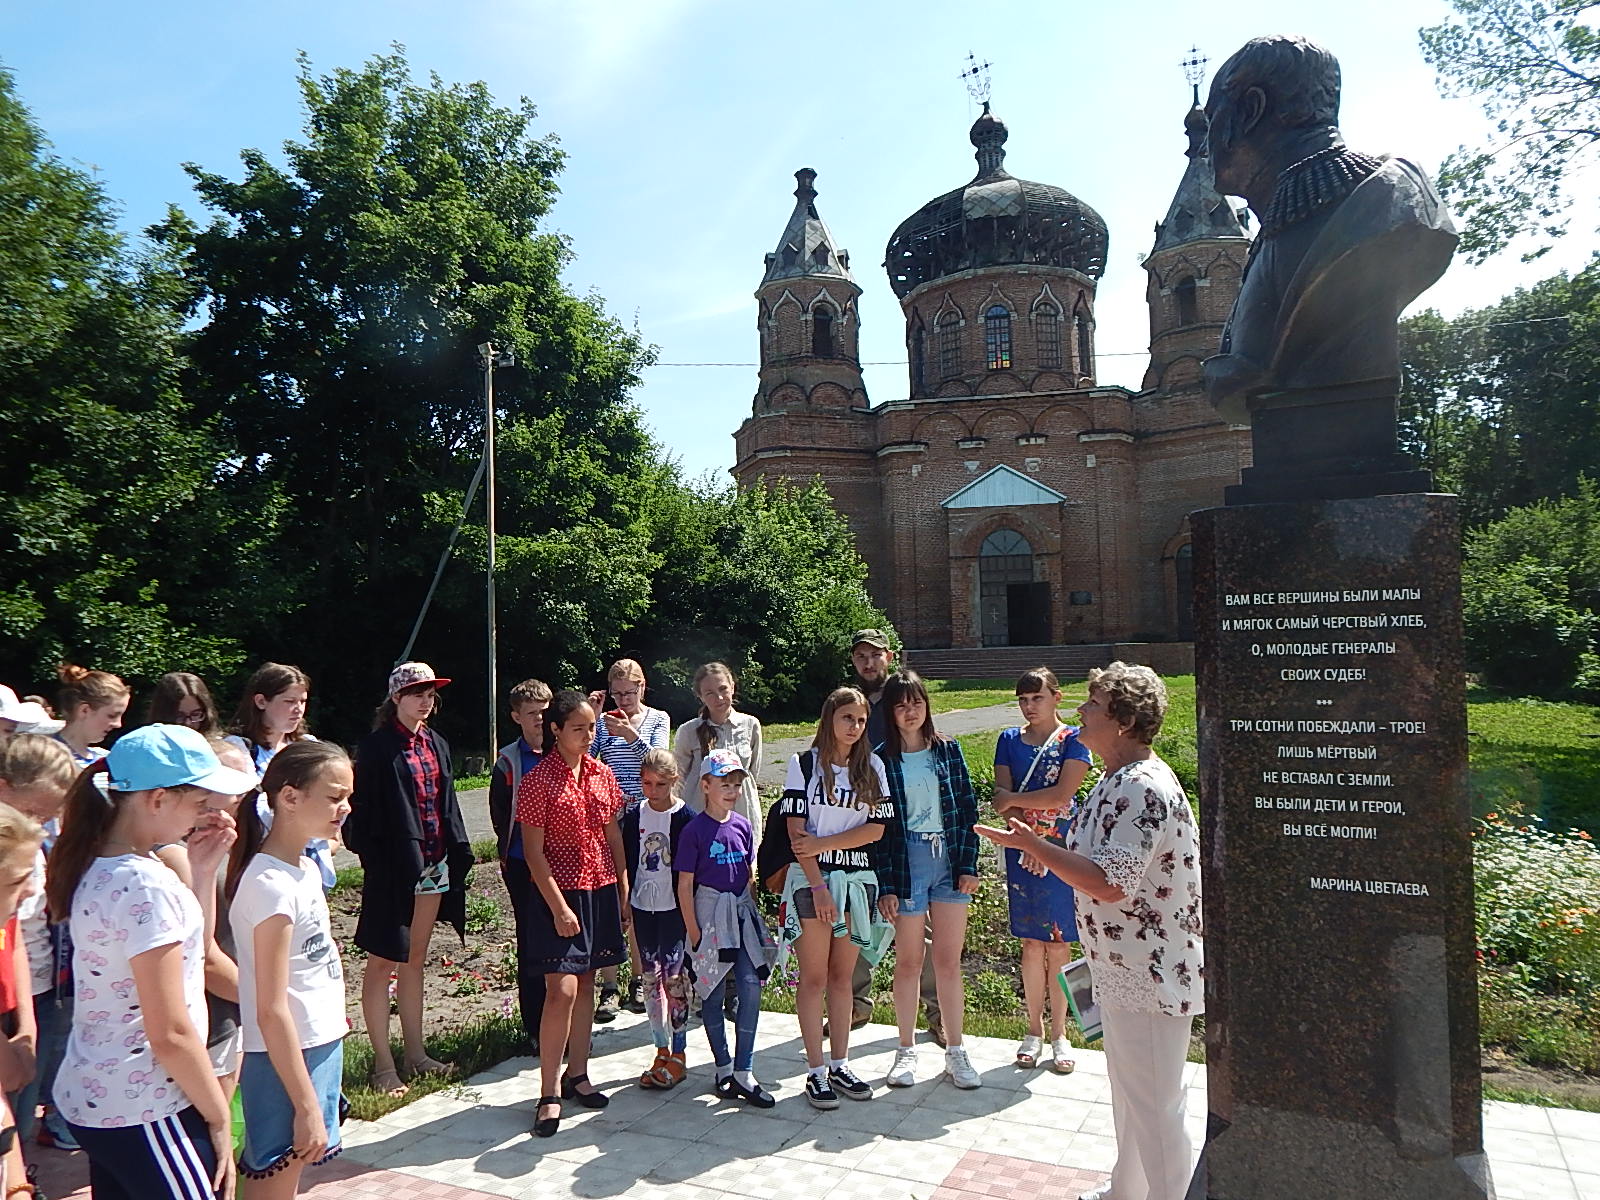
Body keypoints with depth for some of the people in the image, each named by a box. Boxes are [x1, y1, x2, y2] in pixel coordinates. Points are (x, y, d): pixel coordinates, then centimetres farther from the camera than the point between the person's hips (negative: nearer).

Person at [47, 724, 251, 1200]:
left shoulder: (98, 867, 3)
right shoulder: (145, 885, -24)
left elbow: (187, 953, 13)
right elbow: (171, 1035, -21)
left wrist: (202, 871, 4)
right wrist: (220, 1118, -10)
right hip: (143, 1112, -9)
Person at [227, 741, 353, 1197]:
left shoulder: (305, 868, 4)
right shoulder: (271, 884, -23)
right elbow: (271, 1012, -22)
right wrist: (306, 1106, -19)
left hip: (320, 1046, 8)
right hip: (285, 1058, -8)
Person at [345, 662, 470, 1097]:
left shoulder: (436, 744, 10)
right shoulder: (378, 747, -10)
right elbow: (365, 810, -13)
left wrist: (457, 854, 10)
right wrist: (374, 862, -18)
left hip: (432, 862, 7)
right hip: (393, 865, -7)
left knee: (415, 958, 16)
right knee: (383, 962, 3)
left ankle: (415, 1052, 26)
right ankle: (383, 1063, 12)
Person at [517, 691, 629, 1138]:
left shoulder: (602, 774, 5)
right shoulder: (538, 780, -12)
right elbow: (533, 850, -12)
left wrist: (624, 890, 9)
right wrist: (559, 907, -16)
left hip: (601, 889, 6)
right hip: (561, 893, -6)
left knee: (586, 984, 13)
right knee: (562, 990, -9)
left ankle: (577, 1075, 26)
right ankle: (550, 1094, 4)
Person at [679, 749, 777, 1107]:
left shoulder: (743, 827, 6)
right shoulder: (695, 830, -8)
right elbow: (685, 885, -7)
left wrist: (754, 914, 11)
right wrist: (694, 932, -9)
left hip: (742, 912, 4)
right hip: (709, 911, -4)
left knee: (751, 987, -5)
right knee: (713, 992, 6)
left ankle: (743, 1072, 5)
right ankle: (723, 1068, 22)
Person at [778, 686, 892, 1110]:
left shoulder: (872, 767, 6)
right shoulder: (804, 764, -3)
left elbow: (876, 828, -1)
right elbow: (796, 832, -7)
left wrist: (823, 843, -11)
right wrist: (818, 886, -14)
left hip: (857, 880, 3)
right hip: (810, 880, -3)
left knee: (842, 977, 10)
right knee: (814, 978, 2)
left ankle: (840, 1065, 20)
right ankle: (816, 1072, 10)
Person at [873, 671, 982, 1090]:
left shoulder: (948, 750, 4)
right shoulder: (881, 760, -4)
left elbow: (968, 808, 6)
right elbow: (878, 827, -4)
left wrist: (969, 865, 0)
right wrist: (885, 886, -7)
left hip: (950, 862, 2)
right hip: (906, 864, -2)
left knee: (949, 962, 8)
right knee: (908, 961, 7)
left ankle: (955, 1052, 21)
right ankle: (906, 1051, 23)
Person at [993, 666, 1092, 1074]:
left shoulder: (1072, 740, -3)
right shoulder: (1009, 740, 7)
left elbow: (1062, 794, -14)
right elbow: (1002, 800, -1)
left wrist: (1014, 799, -7)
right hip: (1021, 850, 3)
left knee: (1058, 944, 4)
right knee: (1031, 943, 9)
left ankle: (1059, 1033, 17)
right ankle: (1034, 1029, 21)